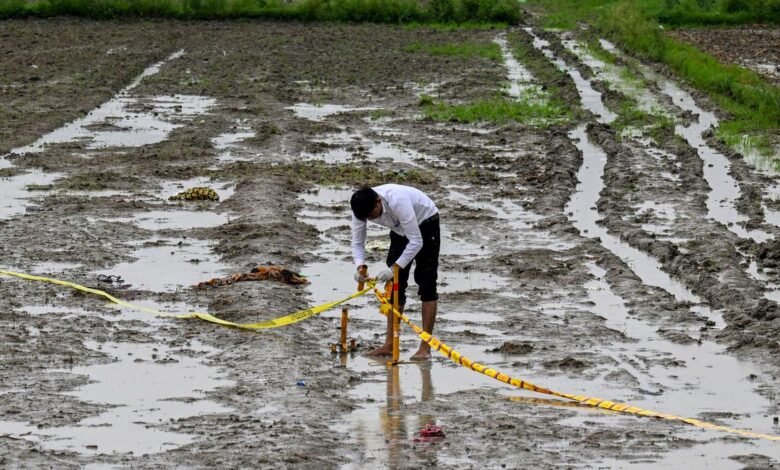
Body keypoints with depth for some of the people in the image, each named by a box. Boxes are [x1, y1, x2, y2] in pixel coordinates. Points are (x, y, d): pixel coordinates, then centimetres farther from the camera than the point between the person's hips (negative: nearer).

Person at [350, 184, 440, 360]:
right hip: (400, 230, 7)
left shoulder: (398, 202, -40)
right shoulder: (361, 208, -21)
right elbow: (357, 242, -11)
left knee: (426, 282, -13)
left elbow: (416, 242, -37)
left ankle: (425, 347, -14)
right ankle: (389, 344, 5)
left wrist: (394, 268, -41)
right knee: (394, 285, 2)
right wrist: (360, 266, -30)